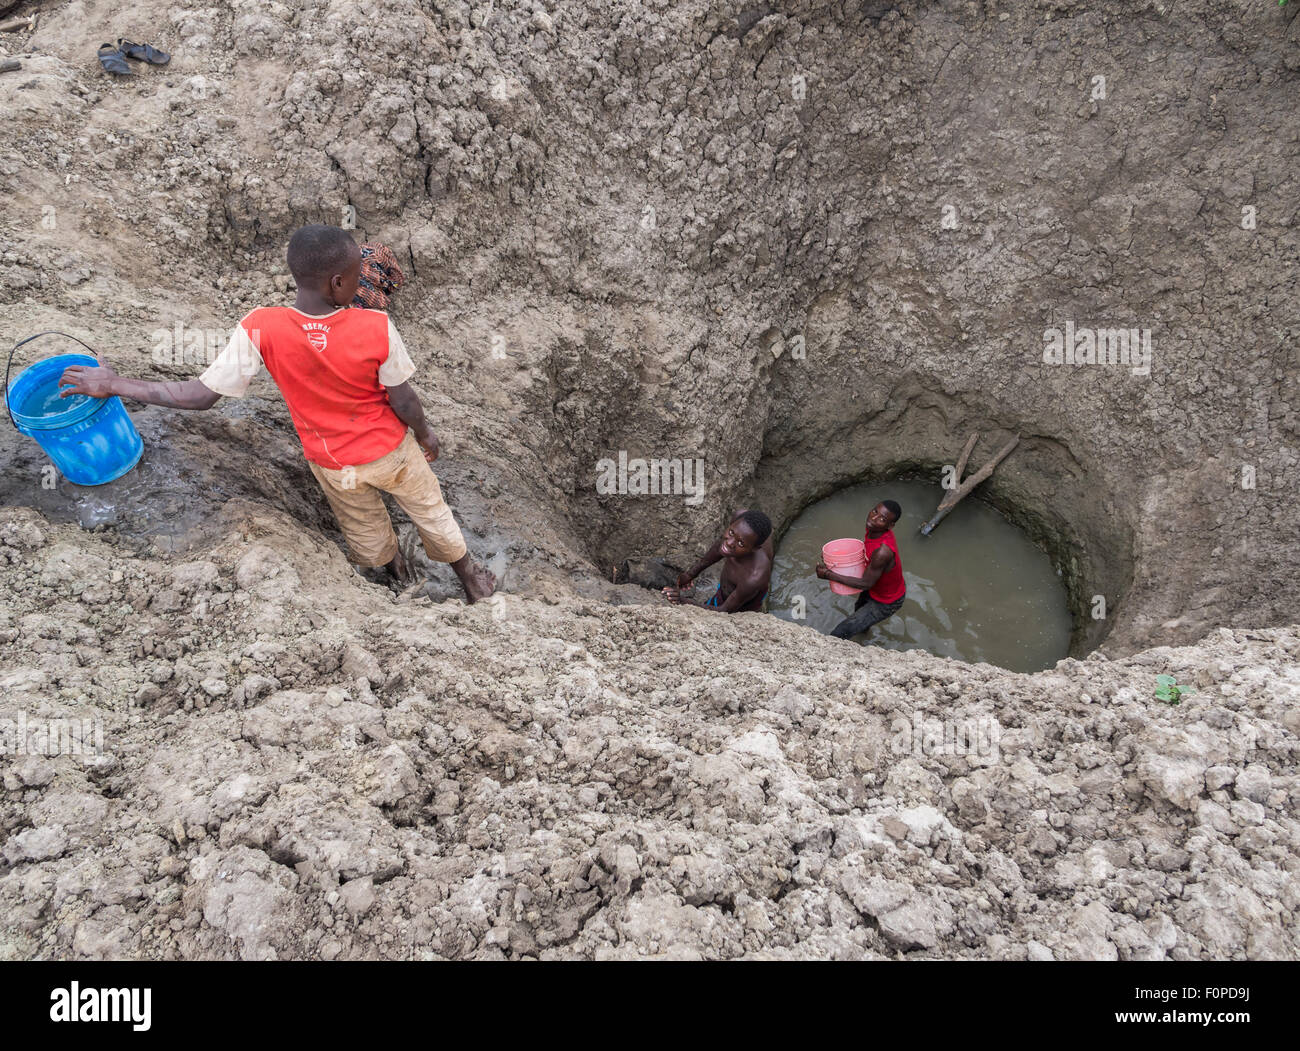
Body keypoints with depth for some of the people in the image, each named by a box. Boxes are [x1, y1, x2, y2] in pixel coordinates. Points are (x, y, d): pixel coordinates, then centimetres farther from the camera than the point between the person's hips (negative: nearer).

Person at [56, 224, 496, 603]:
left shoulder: (260, 329, -27)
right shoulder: (376, 328, -30)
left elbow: (199, 396, -22)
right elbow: (404, 403, -18)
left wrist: (113, 384, -9)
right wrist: (425, 432, 4)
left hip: (333, 464, 1)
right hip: (389, 450, -1)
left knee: (365, 531, 29)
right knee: (431, 511, 25)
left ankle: (397, 571, 58)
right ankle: (472, 581, 46)